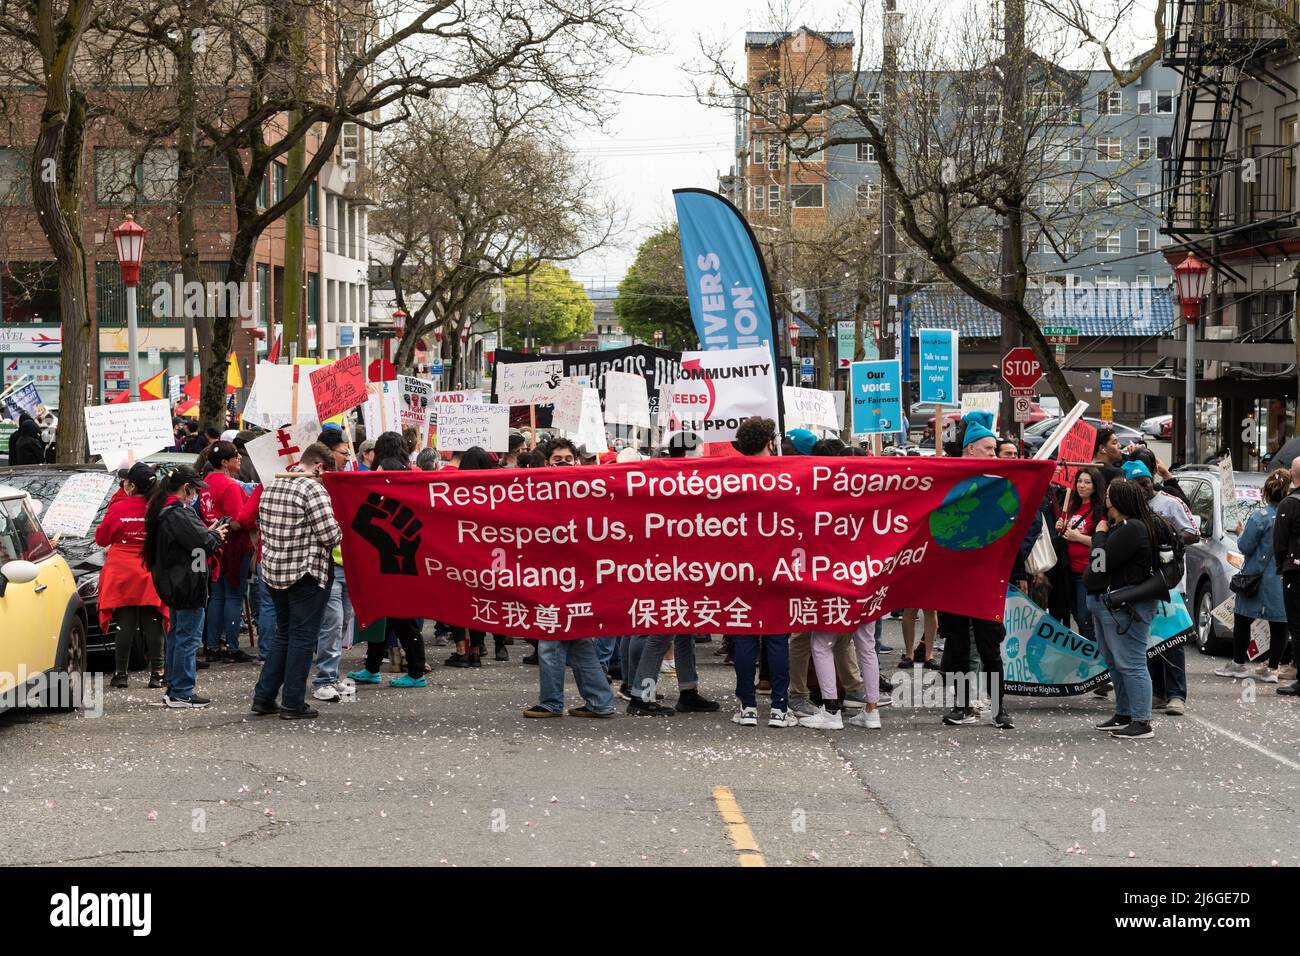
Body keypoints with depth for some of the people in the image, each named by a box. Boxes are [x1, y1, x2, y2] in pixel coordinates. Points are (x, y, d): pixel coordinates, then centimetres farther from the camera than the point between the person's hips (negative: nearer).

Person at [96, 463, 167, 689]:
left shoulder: (118, 508, -11)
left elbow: (101, 539, 3)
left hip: (122, 574, -1)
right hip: (151, 576, 1)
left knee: (125, 624, 3)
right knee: (152, 624, 5)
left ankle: (121, 673, 5)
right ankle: (156, 674, 5)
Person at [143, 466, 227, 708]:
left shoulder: (162, 510, 11)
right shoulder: (178, 513, -21)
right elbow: (201, 543, -22)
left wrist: (207, 532, 6)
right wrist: (216, 536, -3)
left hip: (173, 584, 11)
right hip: (187, 584, -11)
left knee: (176, 634, 18)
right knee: (188, 637, -5)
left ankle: (172, 687, 25)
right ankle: (182, 693, -3)